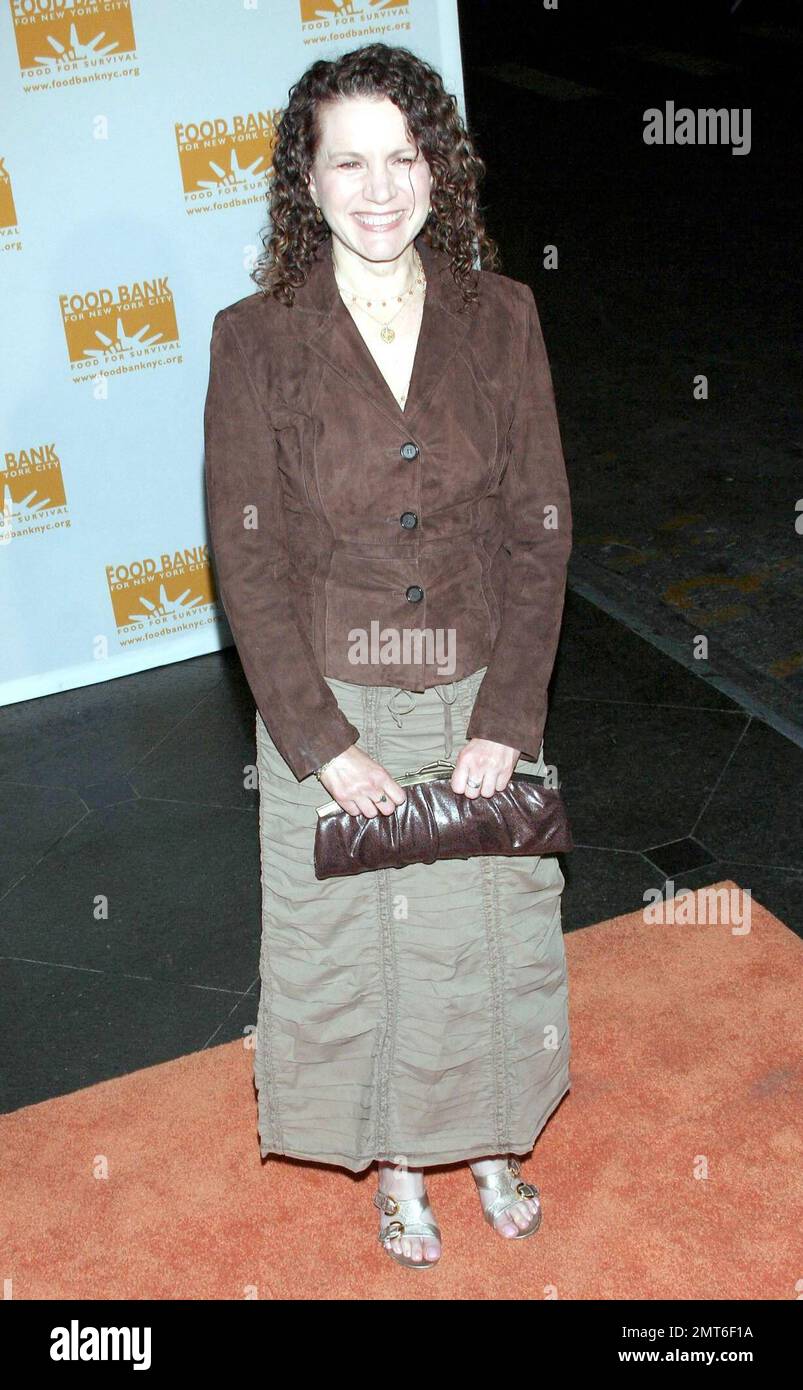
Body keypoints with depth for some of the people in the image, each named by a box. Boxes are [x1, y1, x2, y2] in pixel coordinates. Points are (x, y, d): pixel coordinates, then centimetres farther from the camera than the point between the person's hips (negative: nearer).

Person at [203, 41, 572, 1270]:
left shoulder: (500, 317, -5)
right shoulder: (256, 338, -10)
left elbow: (539, 526, -4)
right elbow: (247, 556, -10)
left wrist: (506, 716, -12)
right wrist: (322, 740, -14)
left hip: (481, 696, 2)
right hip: (332, 707, -1)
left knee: (487, 928, 18)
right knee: (352, 940, 15)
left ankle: (492, 1138, 46)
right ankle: (398, 1166, 42)